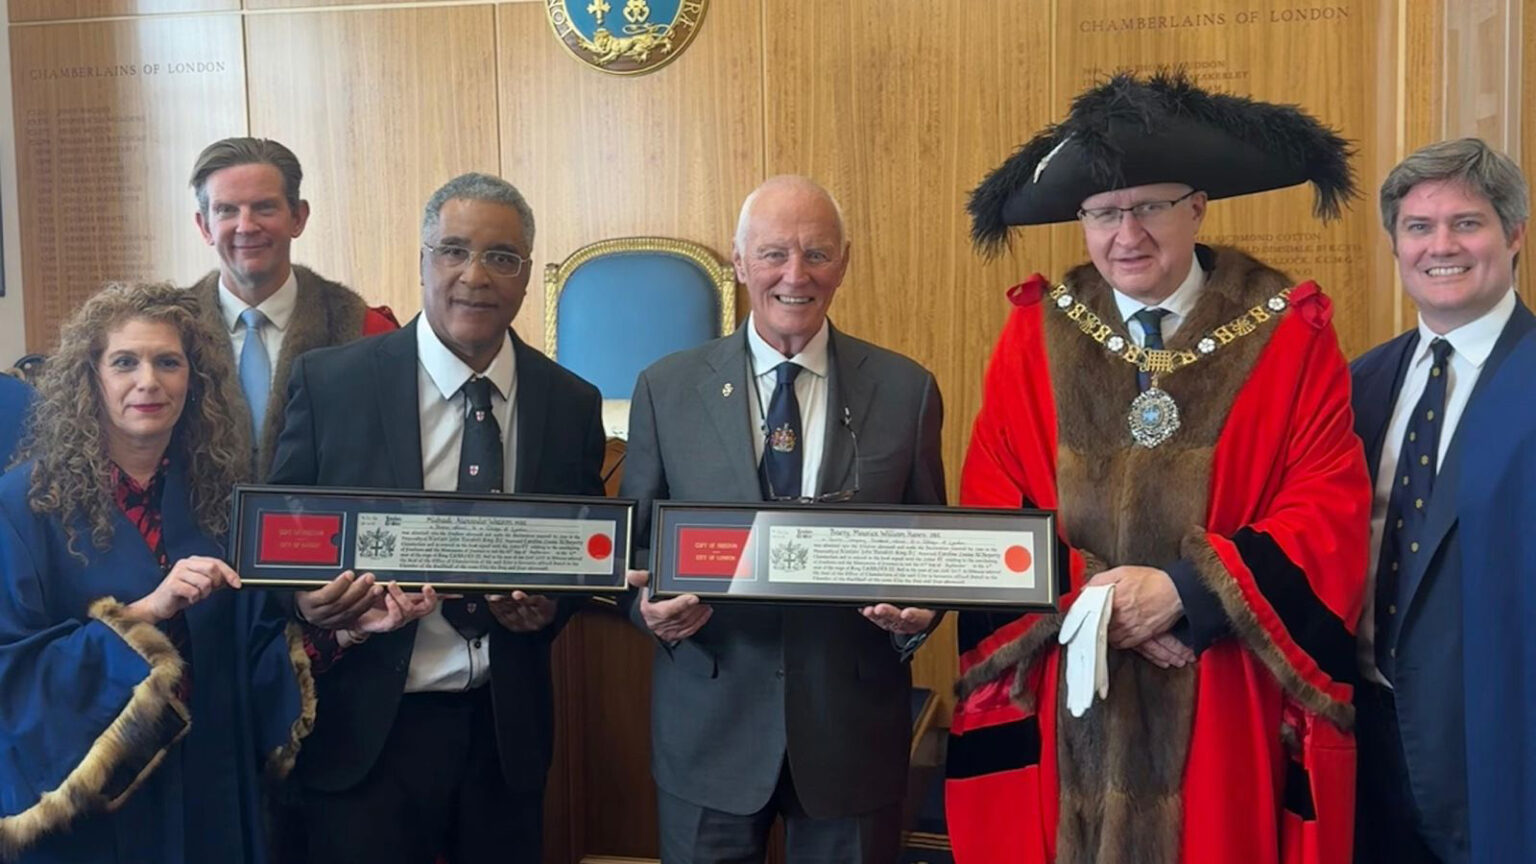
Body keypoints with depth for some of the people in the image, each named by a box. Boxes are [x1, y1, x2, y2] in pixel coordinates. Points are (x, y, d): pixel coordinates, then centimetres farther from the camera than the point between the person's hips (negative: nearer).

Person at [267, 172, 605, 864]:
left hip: (507, 730, 3)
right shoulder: (329, 383, -5)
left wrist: (553, 603, -11)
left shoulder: (572, 404, 1)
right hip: (364, 730, -2)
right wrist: (309, 602, -19)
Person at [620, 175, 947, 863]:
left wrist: (919, 612, -15)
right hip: (709, 724, 0)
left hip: (853, 725, 0)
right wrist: (650, 607, -16)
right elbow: (634, 542, 5)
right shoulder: (666, 389, 0)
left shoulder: (906, 390, 0)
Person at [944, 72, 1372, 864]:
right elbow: (993, 512, 0)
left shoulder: (1289, 333, -1)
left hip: (1226, 702, -1)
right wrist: (1089, 602, -15)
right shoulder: (1034, 335, 2)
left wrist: (1185, 593, -17)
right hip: (1066, 698, 1)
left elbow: (1330, 512, -6)